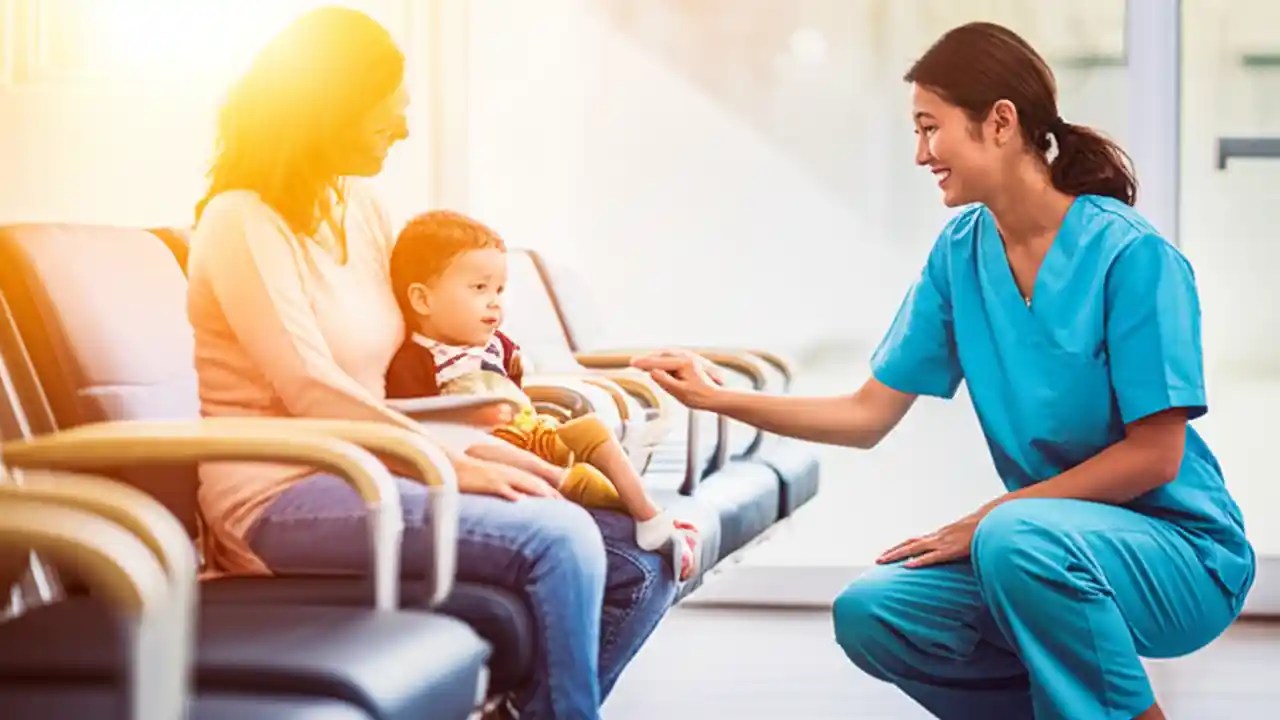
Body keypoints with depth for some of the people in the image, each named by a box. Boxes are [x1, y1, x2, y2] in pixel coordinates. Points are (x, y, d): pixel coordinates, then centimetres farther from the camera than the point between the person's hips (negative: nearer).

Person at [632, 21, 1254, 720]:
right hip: (1049, 539, 6)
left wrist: (988, 519, -16)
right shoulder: (959, 254, 2)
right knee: (871, 614, -16)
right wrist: (718, 398, -2)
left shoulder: (1131, 255, -17)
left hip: (1181, 553, -6)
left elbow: (1153, 455, -17)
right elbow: (867, 415, 5)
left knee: (1016, 537, -36)